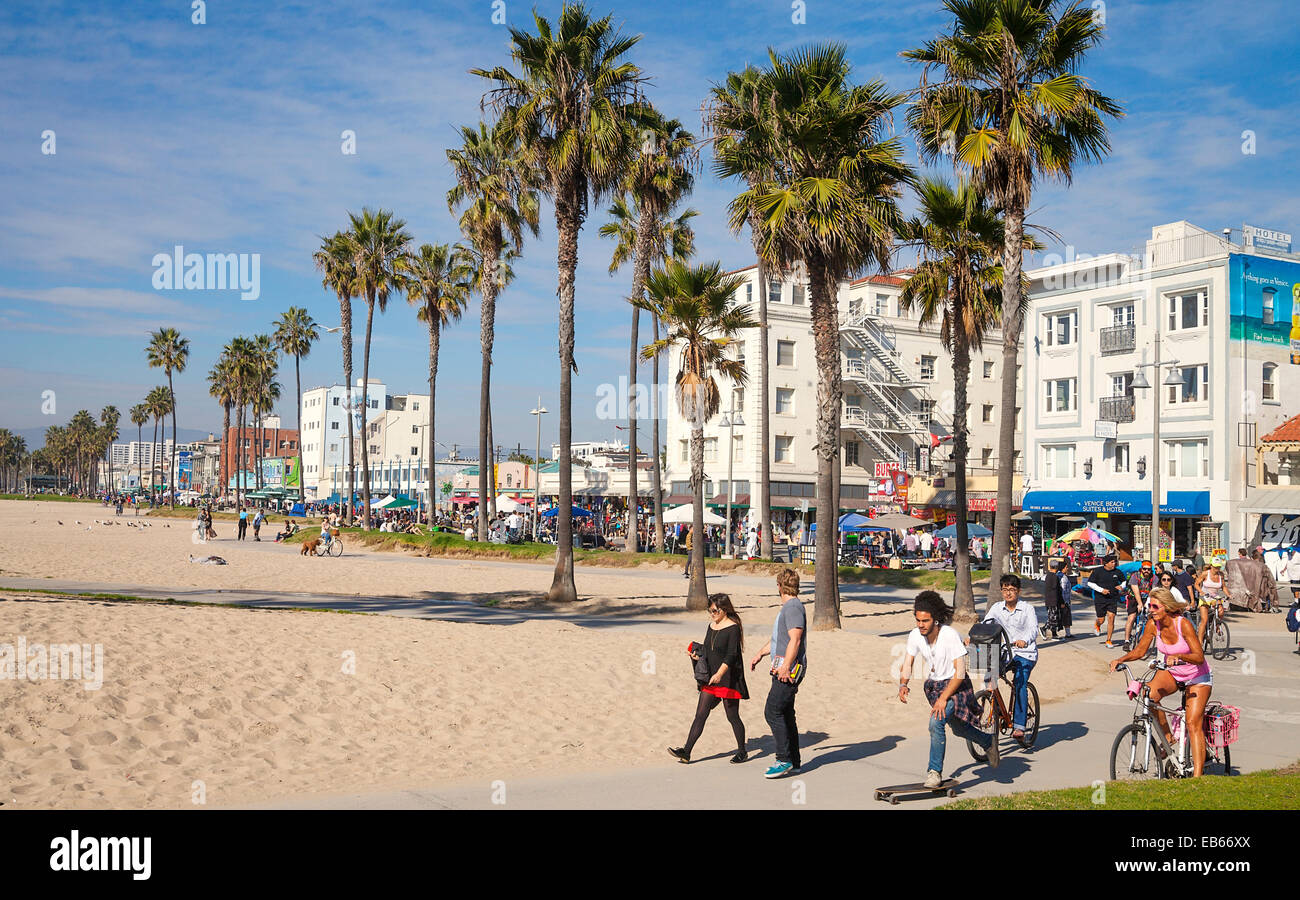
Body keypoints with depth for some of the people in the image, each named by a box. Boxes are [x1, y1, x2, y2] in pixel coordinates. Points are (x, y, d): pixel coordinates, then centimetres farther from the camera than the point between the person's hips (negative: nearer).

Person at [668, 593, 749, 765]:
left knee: (732, 716, 3)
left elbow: (731, 655, -20)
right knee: (700, 714, 2)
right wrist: (698, 655, 2)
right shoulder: (711, 626, 12)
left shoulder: (733, 628, -12)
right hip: (710, 679, 7)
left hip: (728, 679, -7)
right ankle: (686, 752, -1)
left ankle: (742, 752, 20)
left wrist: (719, 673, -31)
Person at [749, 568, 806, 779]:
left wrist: (786, 666, -27)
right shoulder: (787, 607, 20)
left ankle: (784, 761, -8)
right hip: (782, 668, 10)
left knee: (773, 712, -12)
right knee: (785, 714, 12)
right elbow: (776, 637, 32)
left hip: (789, 669, -10)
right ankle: (793, 763, 17)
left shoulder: (794, 607, -13)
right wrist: (760, 654, 34)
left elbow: (795, 640, -22)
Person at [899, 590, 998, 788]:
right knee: (958, 729, 22)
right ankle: (988, 742, 52)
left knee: (936, 722, -26)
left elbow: (960, 673, -25)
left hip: (955, 685, -6)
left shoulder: (950, 635, -27)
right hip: (933, 685, 6)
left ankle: (935, 771, -11)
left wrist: (943, 698, -31)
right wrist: (903, 684, -23)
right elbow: (908, 663, -3)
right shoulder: (915, 635, -13)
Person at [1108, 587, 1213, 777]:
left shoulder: (1183, 624, -25)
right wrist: (1120, 660, -19)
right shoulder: (1153, 624, -10)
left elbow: (1199, 657, -27)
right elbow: (1139, 651, -2)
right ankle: (1167, 736, -8)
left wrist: (1178, 656, -45)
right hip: (1171, 673, 5)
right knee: (1149, 693, -27)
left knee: (1193, 723, -15)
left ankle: (1198, 774, -14)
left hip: (1197, 676, -4)